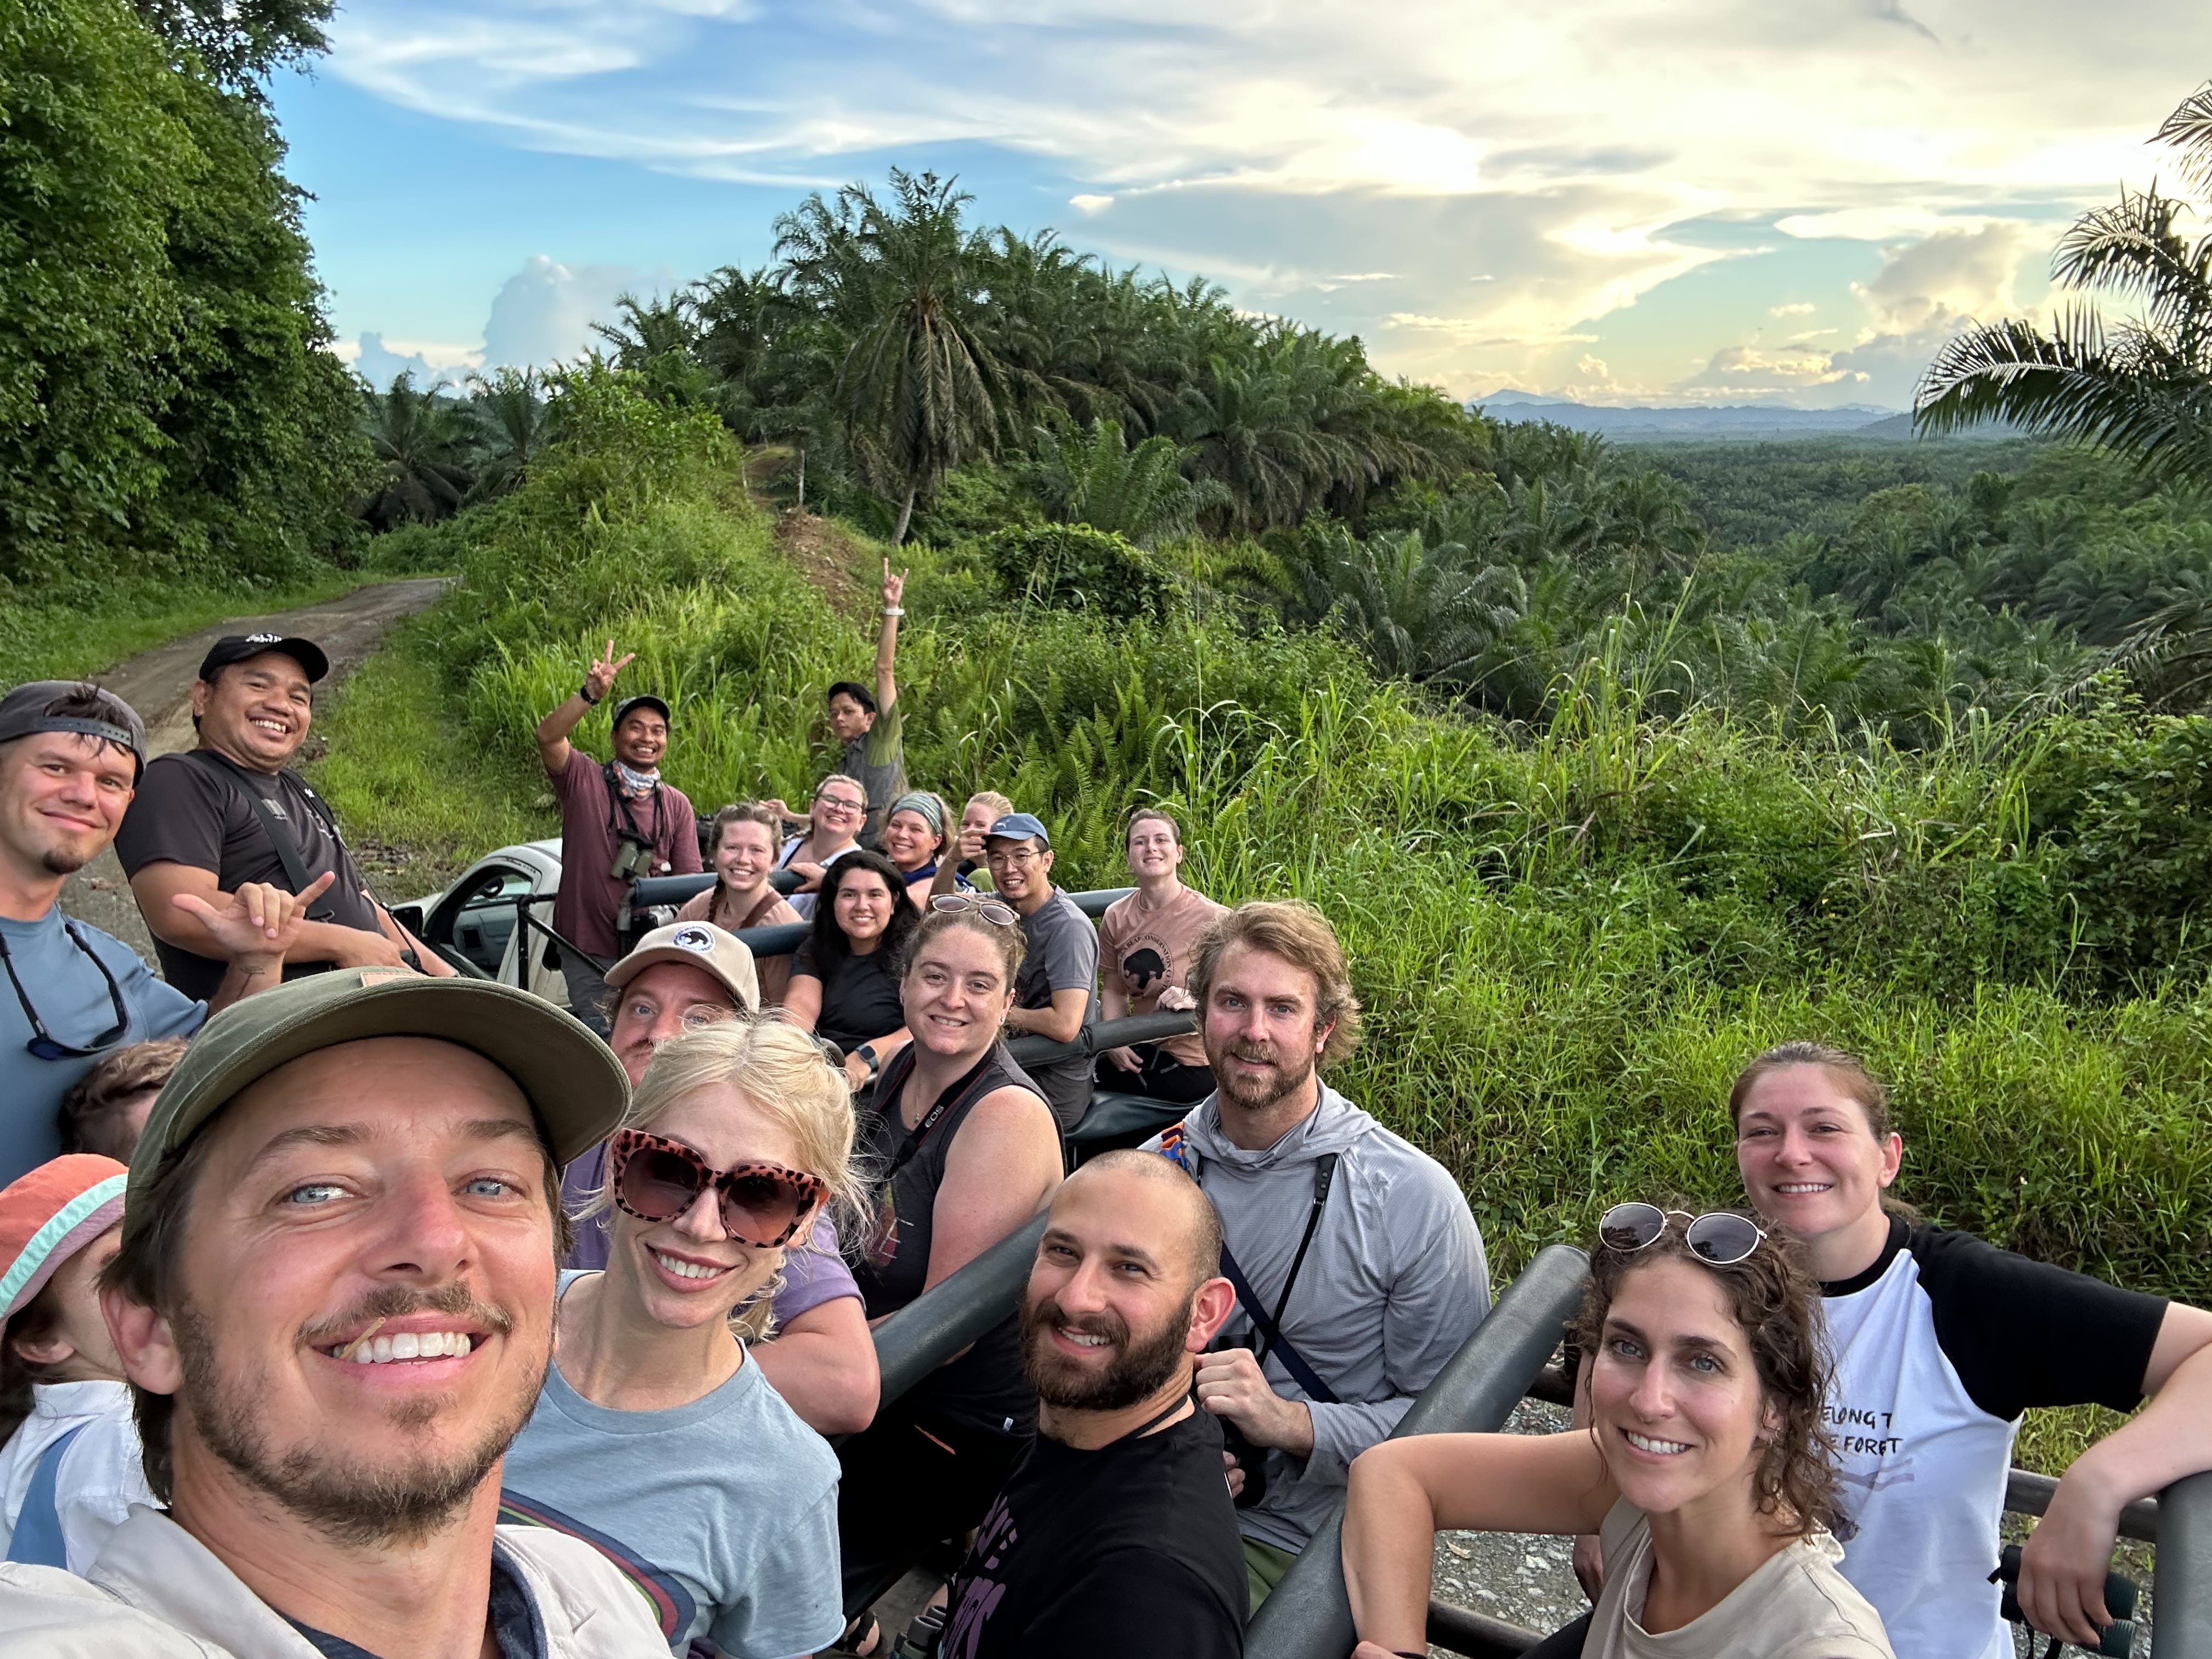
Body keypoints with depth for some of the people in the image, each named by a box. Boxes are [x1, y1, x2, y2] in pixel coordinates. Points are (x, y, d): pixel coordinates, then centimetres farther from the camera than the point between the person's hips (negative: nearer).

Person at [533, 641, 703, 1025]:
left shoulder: (677, 805, 8)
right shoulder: (584, 780, 1)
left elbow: (689, 881, 6)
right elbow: (548, 736, -19)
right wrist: (591, 694, -33)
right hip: (587, 952, -2)